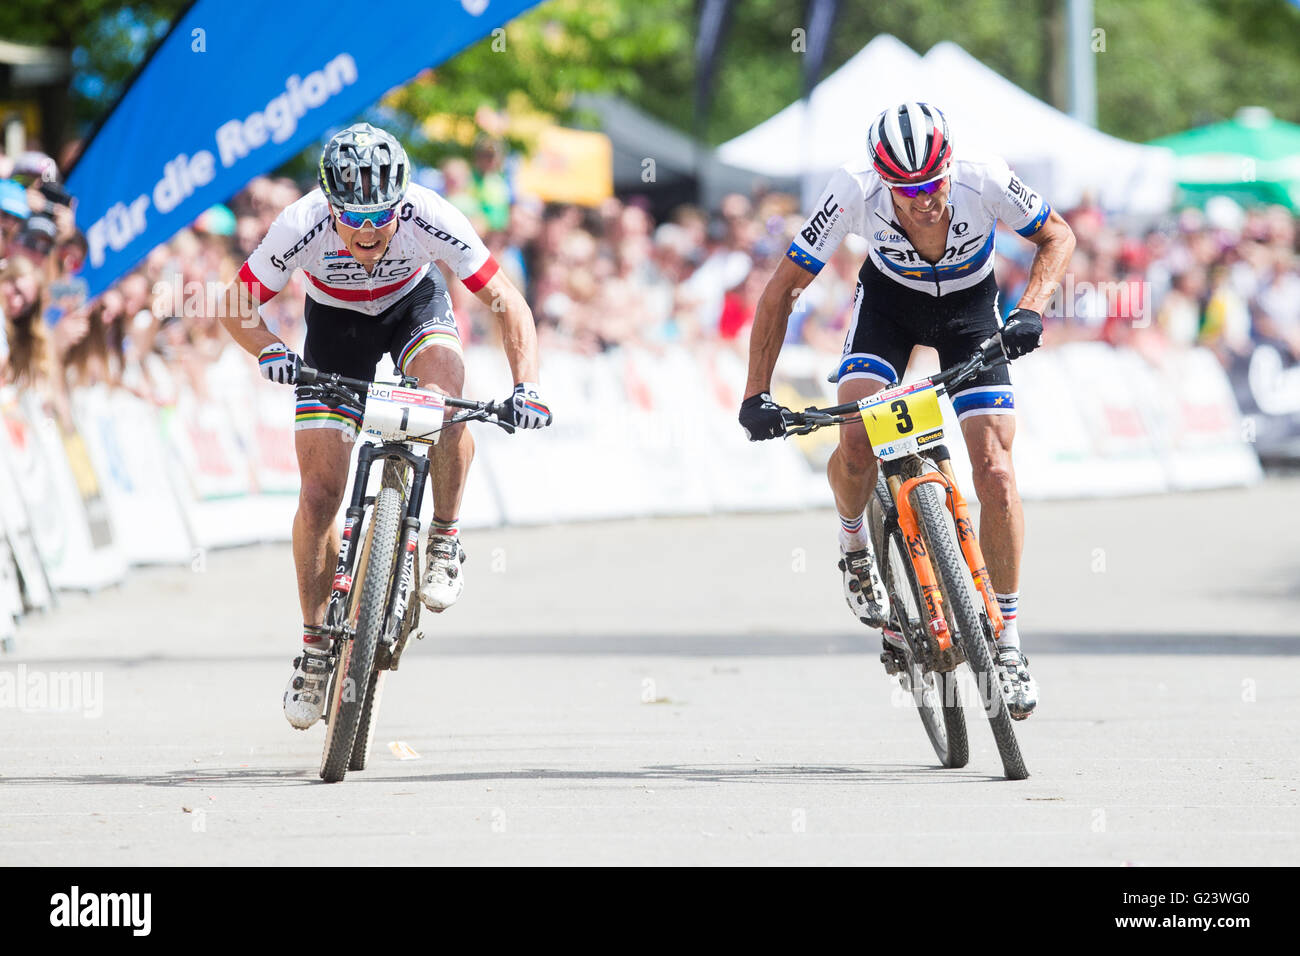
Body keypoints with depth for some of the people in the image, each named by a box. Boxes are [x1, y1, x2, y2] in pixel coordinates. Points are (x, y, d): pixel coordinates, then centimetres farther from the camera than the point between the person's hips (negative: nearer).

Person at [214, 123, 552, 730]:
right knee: (321, 494, -7)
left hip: (413, 305, 0)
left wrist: (525, 389, -41)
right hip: (335, 322, 0)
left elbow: (508, 305, -28)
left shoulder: (430, 219, -34)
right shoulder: (302, 228, -34)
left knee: (447, 398, -34)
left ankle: (445, 542, -11)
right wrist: (269, 352, -40)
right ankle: (315, 646, 10)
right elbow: (237, 308, -21)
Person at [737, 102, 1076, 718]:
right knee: (856, 447, -24)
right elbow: (782, 291, -24)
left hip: (969, 306, 0)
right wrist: (757, 395, -29)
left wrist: (1031, 310, -30)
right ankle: (853, 544, 11)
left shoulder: (983, 182, -34)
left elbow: (1057, 236, -13)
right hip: (889, 299, 0)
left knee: (994, 471, -12)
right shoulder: (855, 193, -34)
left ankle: (1007, 641, 3)